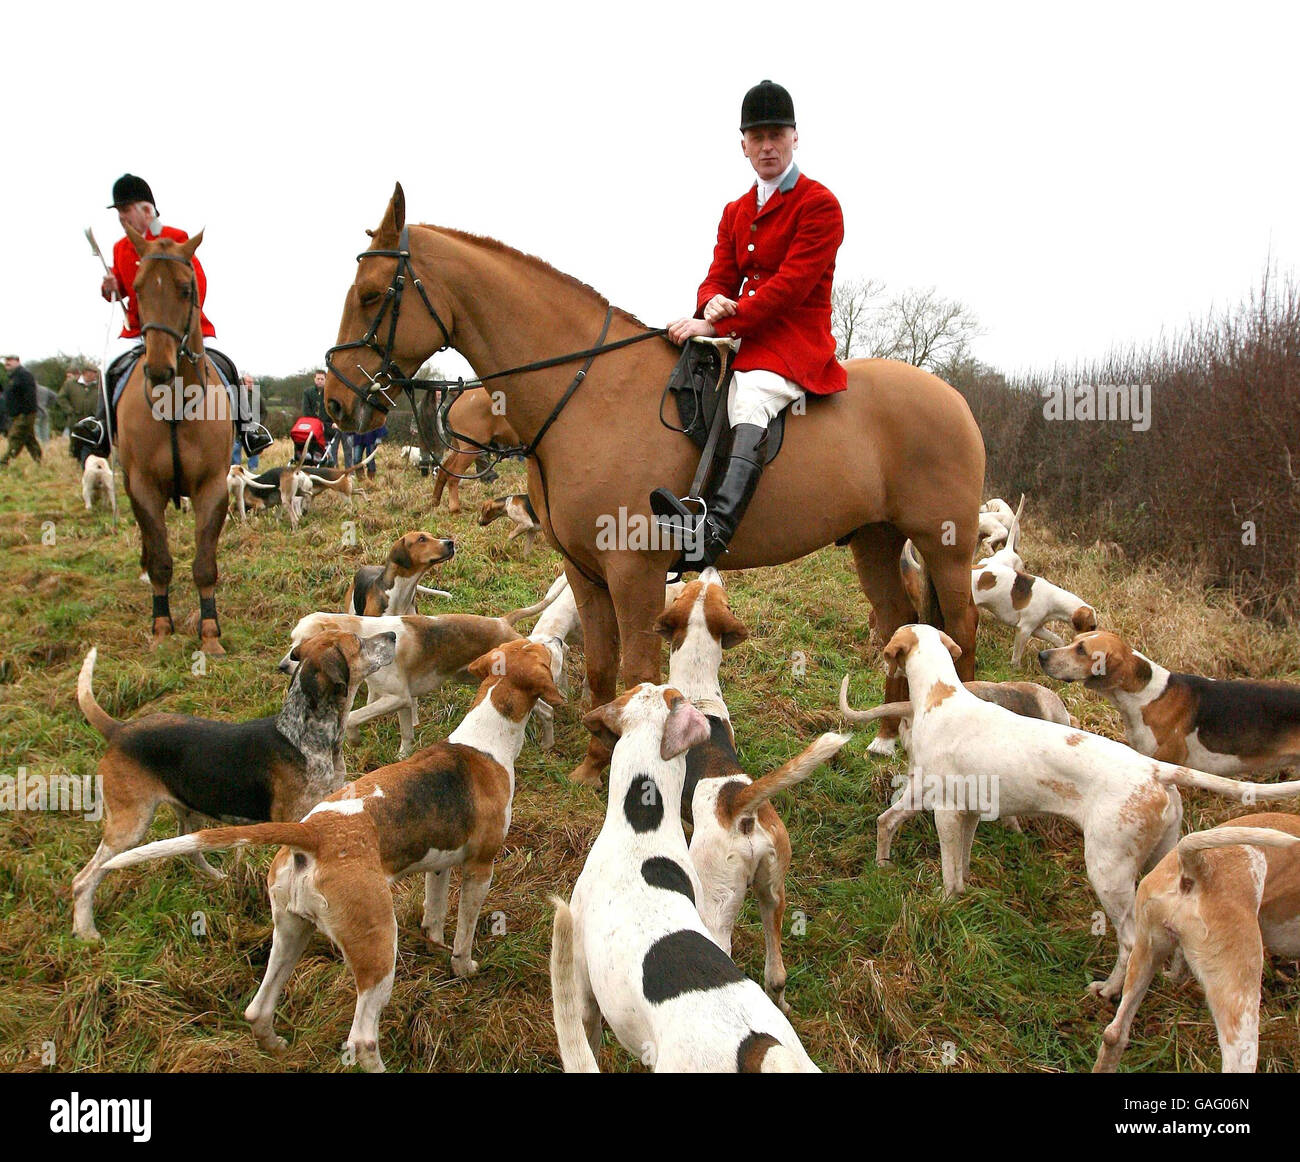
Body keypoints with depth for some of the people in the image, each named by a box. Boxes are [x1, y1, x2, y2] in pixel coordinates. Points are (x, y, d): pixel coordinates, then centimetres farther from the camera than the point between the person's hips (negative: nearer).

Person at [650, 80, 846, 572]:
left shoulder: (819, 204, -5)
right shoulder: (735, 212, 20)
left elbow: (791, 284, -16)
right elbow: (719, 277, 13)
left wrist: (718, 324, -24)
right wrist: (713, 303, -15)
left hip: (798, 340, -9)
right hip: (747, 339, 9)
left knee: (751, 393, -37)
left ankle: (714, 528, -60)